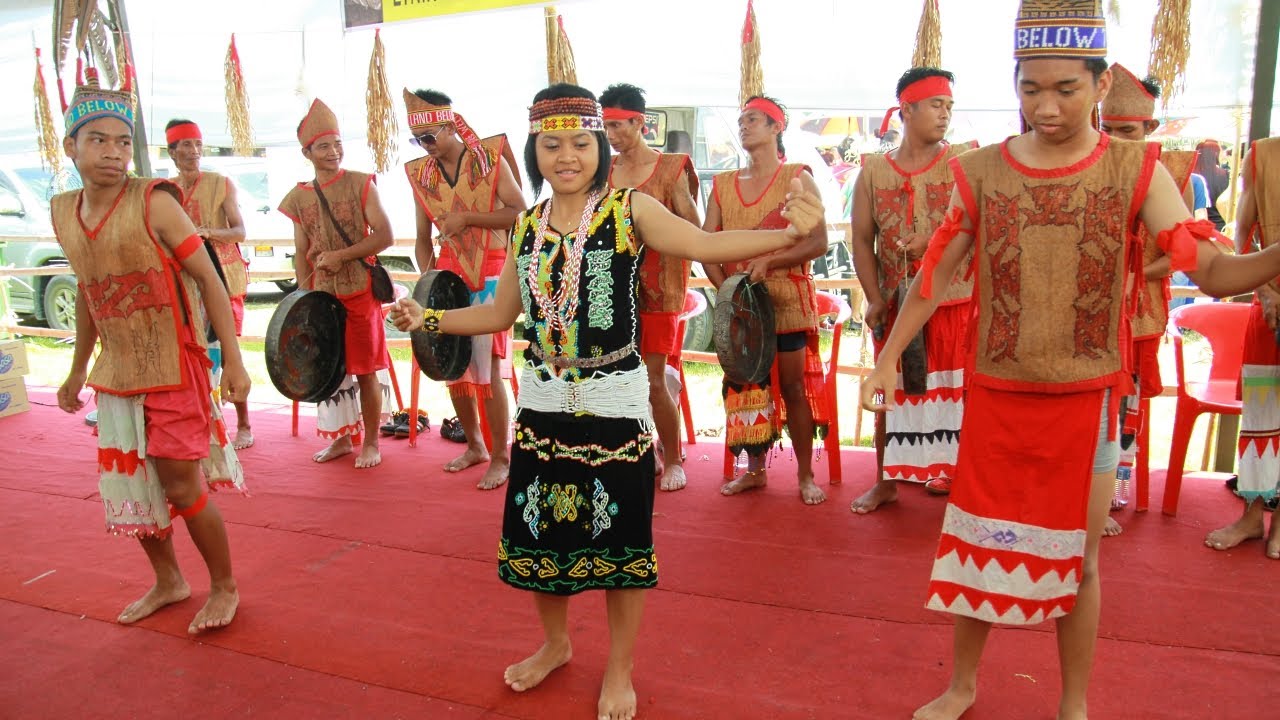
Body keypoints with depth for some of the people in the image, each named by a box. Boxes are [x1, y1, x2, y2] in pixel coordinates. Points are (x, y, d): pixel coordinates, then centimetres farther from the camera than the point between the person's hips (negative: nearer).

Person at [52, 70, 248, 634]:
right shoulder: (63, 213, 6)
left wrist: (233, 361, -16)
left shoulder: (153, 202, -12)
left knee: (182, 486, -1)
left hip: (175, 370, -6)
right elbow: (87, 293, 17)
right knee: (129, 487, 14)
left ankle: (224, 587, 21)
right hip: (116, 375, 6)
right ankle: (168, 581, 36)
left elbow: (208, 279, -12)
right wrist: (77, 370, 22)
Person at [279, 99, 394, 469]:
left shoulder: (360, 184, -4)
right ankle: (341, 438, 25)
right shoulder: (300, 197, 7)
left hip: (360, 292, -4)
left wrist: (341, 255, -17)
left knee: (364, 370, 3)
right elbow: (301, 252, 10)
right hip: (322, 294, 4)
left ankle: (370, 442, 15)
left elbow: (384, 236, -12)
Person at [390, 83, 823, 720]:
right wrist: (428, 319, 6)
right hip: (542, 400, 5)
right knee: (540, 529, 16)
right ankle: (555, 644, 43)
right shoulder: (526, 227, 6)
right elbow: (502, 314, 15)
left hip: (614, 402, -4)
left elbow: (703, 245, -23)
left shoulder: (629, 210, -8)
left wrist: (786, 233, -38)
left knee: (617, 537, 6)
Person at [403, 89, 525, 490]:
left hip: (490, 272, -5)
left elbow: (520, 212, -12)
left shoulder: (489, 158, -5)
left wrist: (467, 217, -18)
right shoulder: (420, 173, 8)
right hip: (449, 271, 5)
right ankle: (475, 446, 26)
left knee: (487, 365, -10)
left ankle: (501, 457, 2)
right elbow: (423, 238, 12)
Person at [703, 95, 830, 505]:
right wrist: (725, 287, -11)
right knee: (744, 386, 8)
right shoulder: (723, 185, 12)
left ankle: (806, 475, 13)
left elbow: (818, 242, -9)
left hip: (787, 299, -4)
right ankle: (755, 470, 22)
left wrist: (768, 262, -22)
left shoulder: (797, 178, 0)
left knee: (793, 386, 1)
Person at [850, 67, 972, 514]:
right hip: (896, 305, 2)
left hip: (956, 302, -1)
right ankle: (886, 481, 22)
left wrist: (934, 242, -24)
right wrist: (874, 299, -9)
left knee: (957, 389, 4)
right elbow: (862, 240, 1)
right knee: (891, 390, 9)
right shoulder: (873, 171, 4)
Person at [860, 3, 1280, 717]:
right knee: (976, 546, 12)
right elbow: (934, 274, 3)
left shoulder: (1136, 169, -4)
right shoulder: (980, 171, -1)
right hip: (995, 395, 1)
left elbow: (1213, 269, -10)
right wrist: (888, 359, 1)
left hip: (1087, 398, -1)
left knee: (1076, 561, 10)